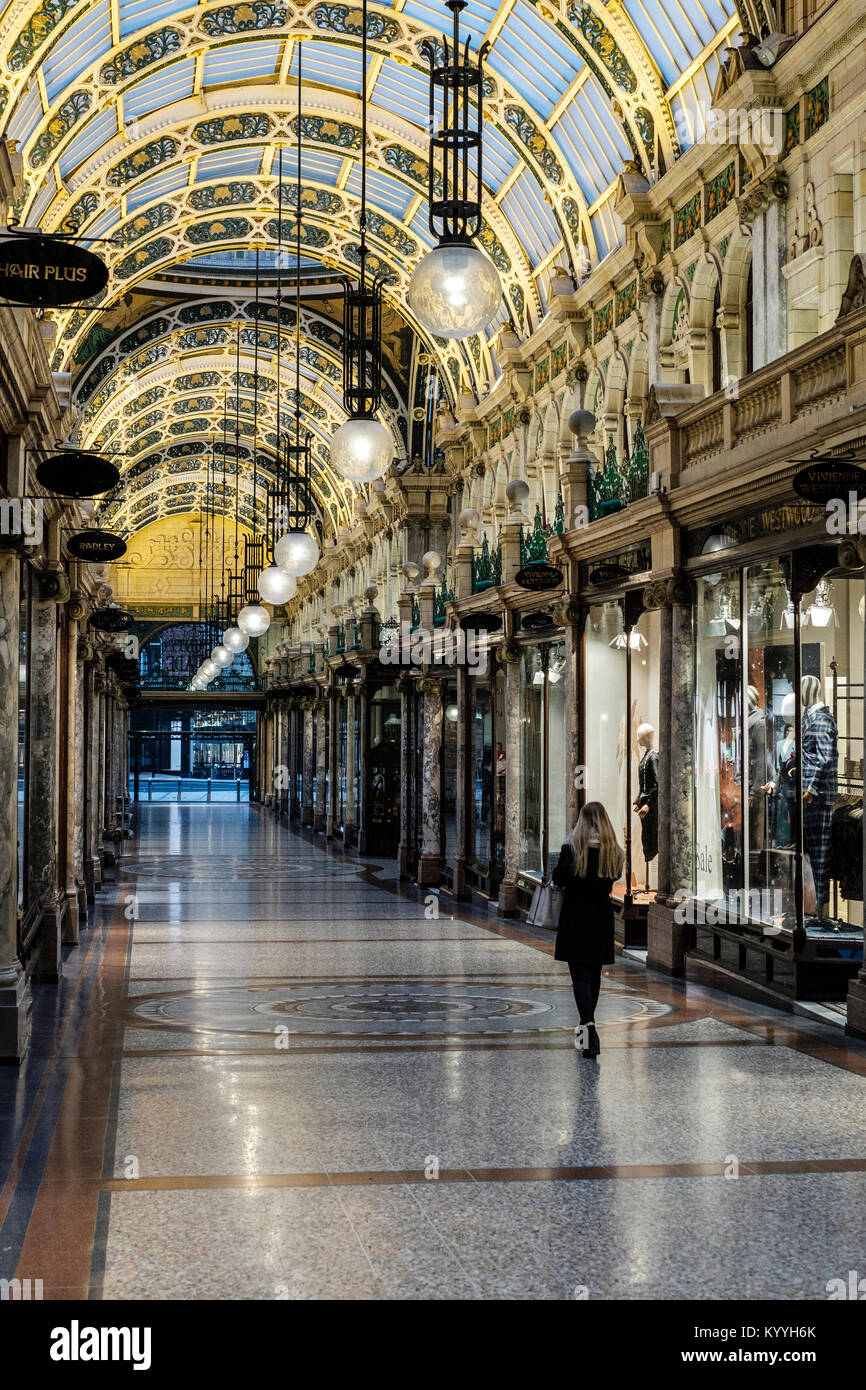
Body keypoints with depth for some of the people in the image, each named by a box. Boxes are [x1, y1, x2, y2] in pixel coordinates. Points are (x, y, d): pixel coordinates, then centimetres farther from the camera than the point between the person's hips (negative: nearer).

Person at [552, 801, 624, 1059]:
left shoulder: (572, 849, -13)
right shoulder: (614, 852, -3)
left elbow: (558, 879, -3)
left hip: (575, 918, -3)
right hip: (602, 918, 4)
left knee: (580, 975, -4)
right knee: (594, 974, 16)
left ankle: (588, 1024, -22)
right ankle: (587, 1025, 28)